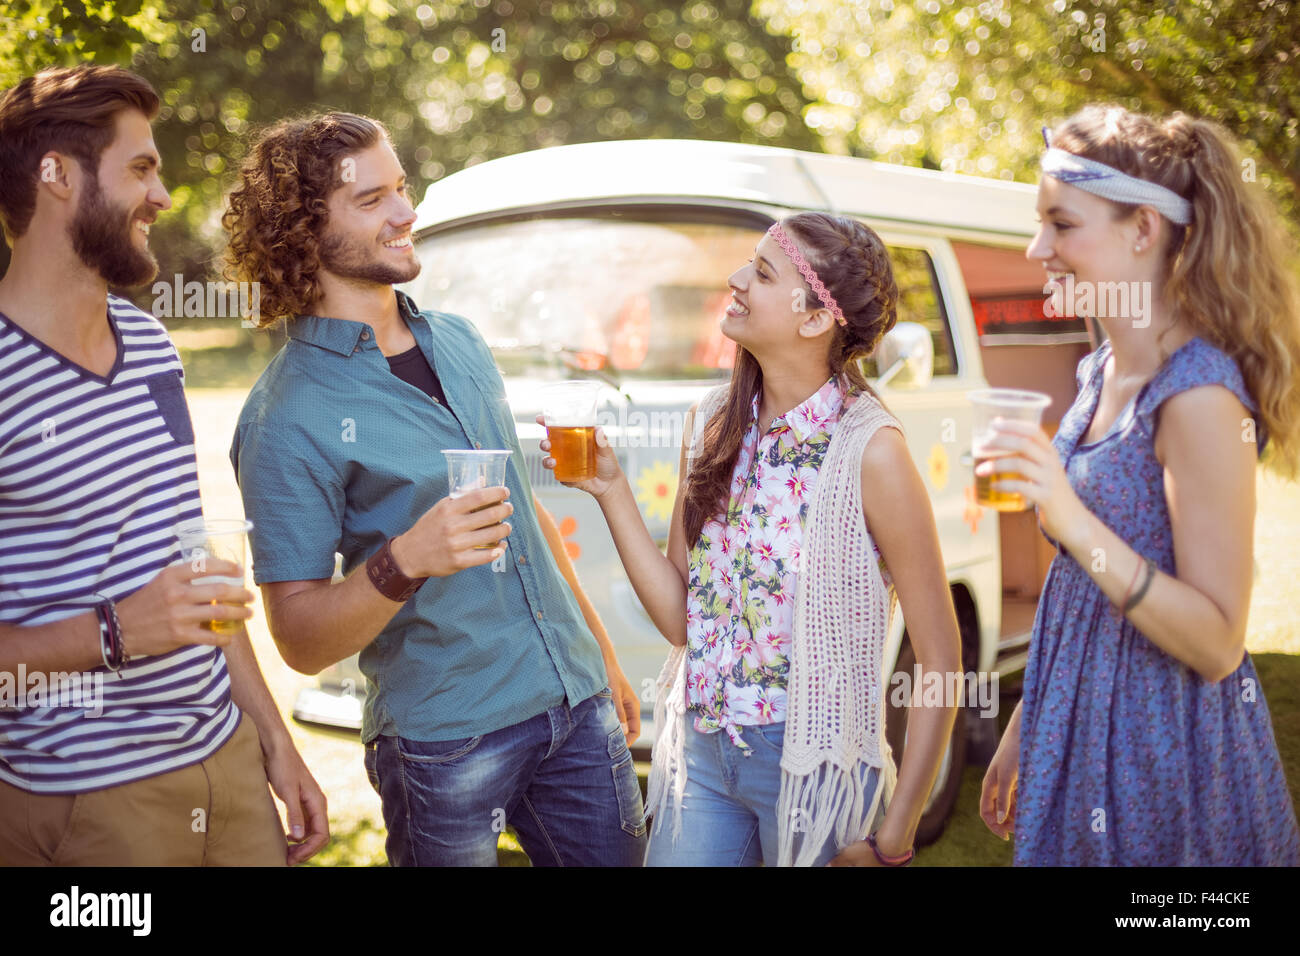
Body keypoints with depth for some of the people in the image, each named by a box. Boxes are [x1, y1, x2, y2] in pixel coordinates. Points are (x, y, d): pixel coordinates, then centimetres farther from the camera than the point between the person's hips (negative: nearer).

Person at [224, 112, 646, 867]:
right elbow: (301, 640, -14)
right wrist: (403, 563, -31)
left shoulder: (459, 341, 8)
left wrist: (604, 657, 18)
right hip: (448, 740, -6)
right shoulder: (289, 416, -13)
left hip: (576, 702, 6)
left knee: (617, 857, 14)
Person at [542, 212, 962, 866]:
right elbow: (678, 616, 2)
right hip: (700, 752, 5)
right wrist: (610, 490, -8)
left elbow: (939, 657, -13)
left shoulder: (867, 450, -17)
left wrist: (894, 840, -11)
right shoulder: (712, 424, 1)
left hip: (814, 765, -5)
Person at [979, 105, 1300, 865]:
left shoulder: (1198, 397, -21)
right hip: (1083, 729, 8)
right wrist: (1025, 727, 17)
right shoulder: (1104, 375, 4)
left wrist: (1075, 523, -32)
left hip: (1166, 757, -7)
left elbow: (1217, 643, -22)